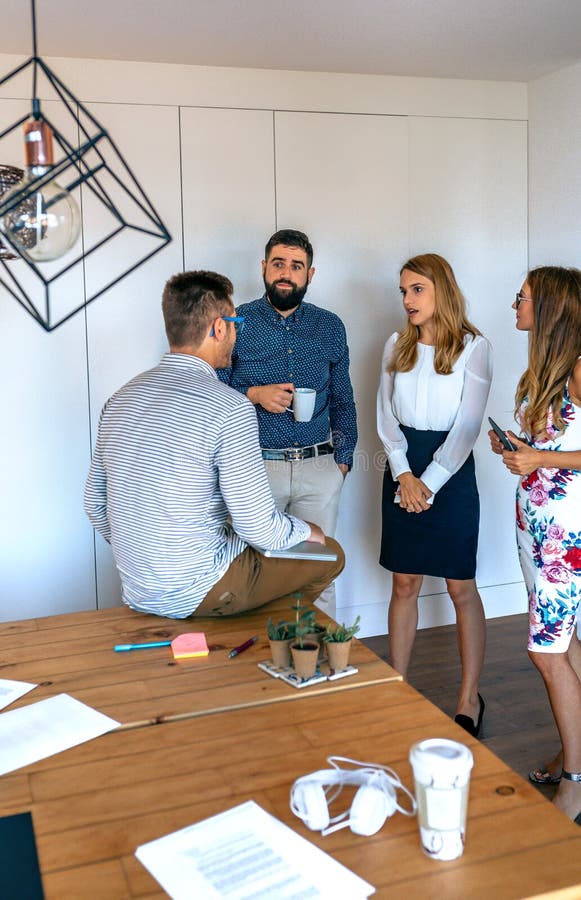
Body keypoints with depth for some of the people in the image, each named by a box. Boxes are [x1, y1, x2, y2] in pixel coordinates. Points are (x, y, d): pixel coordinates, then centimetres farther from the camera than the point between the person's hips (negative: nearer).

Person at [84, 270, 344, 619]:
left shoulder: (121, 398, 2)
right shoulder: (230, 408, -21)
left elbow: (95, 504, 9)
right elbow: (259, 527, -20)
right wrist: (306, 530, 2)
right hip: (197, 594, -8)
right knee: (331, 553, 11)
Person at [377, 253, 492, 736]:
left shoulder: (474, 348, -5)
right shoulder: (396, 346, 8)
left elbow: (467, 427, -9)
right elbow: (386, 417, 5)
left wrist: (430, 483, -13)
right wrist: (404, 476, -7)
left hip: (451, 471, -4)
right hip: (402, 471, 4)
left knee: (461, 588, 3)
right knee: (404, 585, 9)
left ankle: (470, 700, 15)